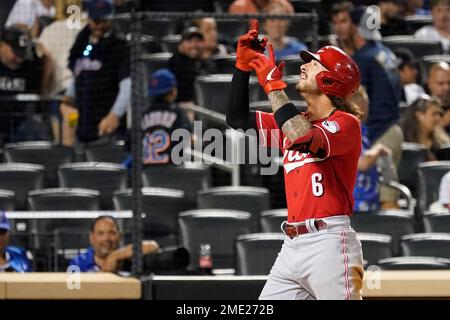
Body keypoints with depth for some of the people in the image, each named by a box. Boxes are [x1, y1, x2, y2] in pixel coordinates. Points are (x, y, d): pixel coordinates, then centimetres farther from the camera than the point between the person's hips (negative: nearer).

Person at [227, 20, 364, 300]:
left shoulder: (346, 123, -4)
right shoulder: (296, 122, 19)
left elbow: (305, 141, -23)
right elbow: (238, 118, 21)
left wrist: (273, 86, -16)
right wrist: (244, 65, 11)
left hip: (329, 244, -8)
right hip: (292, 246, 8)